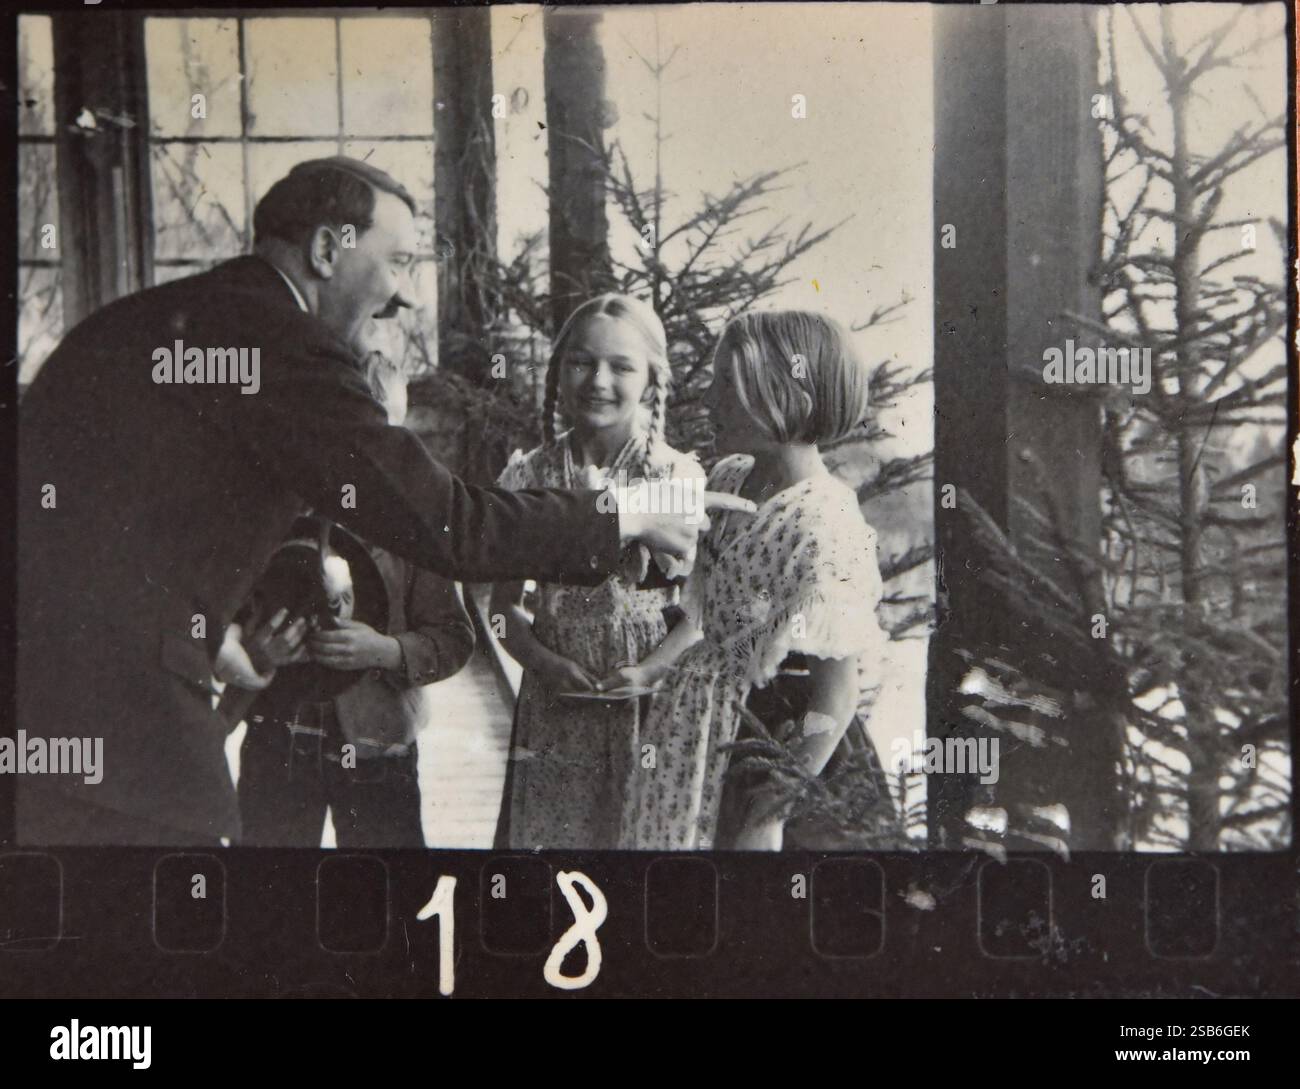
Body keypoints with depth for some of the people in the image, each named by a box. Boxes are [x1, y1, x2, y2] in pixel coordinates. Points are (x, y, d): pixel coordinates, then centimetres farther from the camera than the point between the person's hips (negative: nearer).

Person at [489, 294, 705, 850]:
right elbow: (505, 605, 6)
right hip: (558, 711, 1)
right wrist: (546, 662, -11)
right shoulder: (529, 477, 1)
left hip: (655, 707, -1)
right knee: (548, 831, 6)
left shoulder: (681, 478, -4)